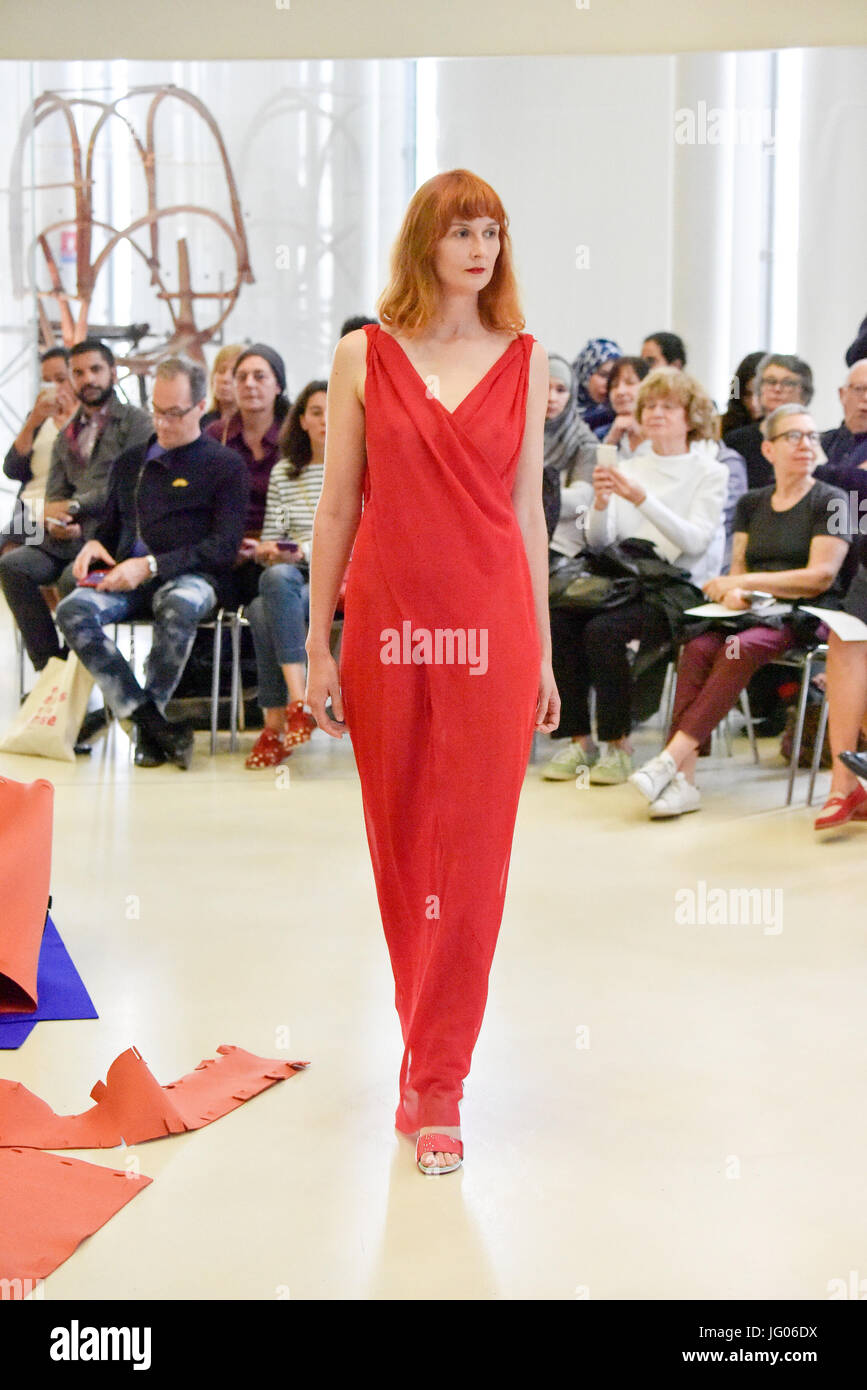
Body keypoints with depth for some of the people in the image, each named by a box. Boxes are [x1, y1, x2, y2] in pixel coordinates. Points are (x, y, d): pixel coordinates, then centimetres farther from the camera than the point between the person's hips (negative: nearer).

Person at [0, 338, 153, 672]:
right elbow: (55, 494, 18)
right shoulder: (66, 436, 24)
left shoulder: (136, 422, 3)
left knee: (73, 578, -33)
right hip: (71, 536, 6)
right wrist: (55, 521, -6)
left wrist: (72, 506, -9)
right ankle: (49, 667, -16)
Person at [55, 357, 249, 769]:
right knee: (72, 610, -28)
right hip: (127, 578, 4)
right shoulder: (130, 462, 25)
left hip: (190, 577, -4)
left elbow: (224, 546, -3)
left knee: (178, 607, -41)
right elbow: (110, 526, 32)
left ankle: (149, 726, -22)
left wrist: (151, 565, -14)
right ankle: (153, 721, -31)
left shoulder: (226, 465, 8)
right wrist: (93, 545, 5)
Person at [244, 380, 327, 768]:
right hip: (293, 577, 4)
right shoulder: (283, 473, 19)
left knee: (264, 610, -34)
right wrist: (268, 550, -9)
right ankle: (299, 702, -40)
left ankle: (276, 724, -35)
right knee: (275, 578, -36)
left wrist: (306, 550, -19)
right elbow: (270, 539, 16)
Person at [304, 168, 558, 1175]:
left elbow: (527, 507, 9)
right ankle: (428, 1043, 27)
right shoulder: (364, 355, 4)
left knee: (472, 849, -1)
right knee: (400, 846, 9)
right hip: (388, 623, 0)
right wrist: (318, 645, 2)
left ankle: (437, 1086, 7)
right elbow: (336, 507, 4)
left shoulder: (523, 359, 7)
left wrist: (541, 649, 7)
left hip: (490, 623, 0)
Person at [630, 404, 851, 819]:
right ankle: (682, 781, -36)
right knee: (698, 647, -29)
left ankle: (671, 758, -40)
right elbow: (737, 569, 15)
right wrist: (731, 593, -11)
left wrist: (746, 582, -9)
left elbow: (820, 576, -7)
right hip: (752, 612, 4)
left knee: (740, 649, -35)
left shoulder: (831, 501, 4)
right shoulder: (751, 503, 20)